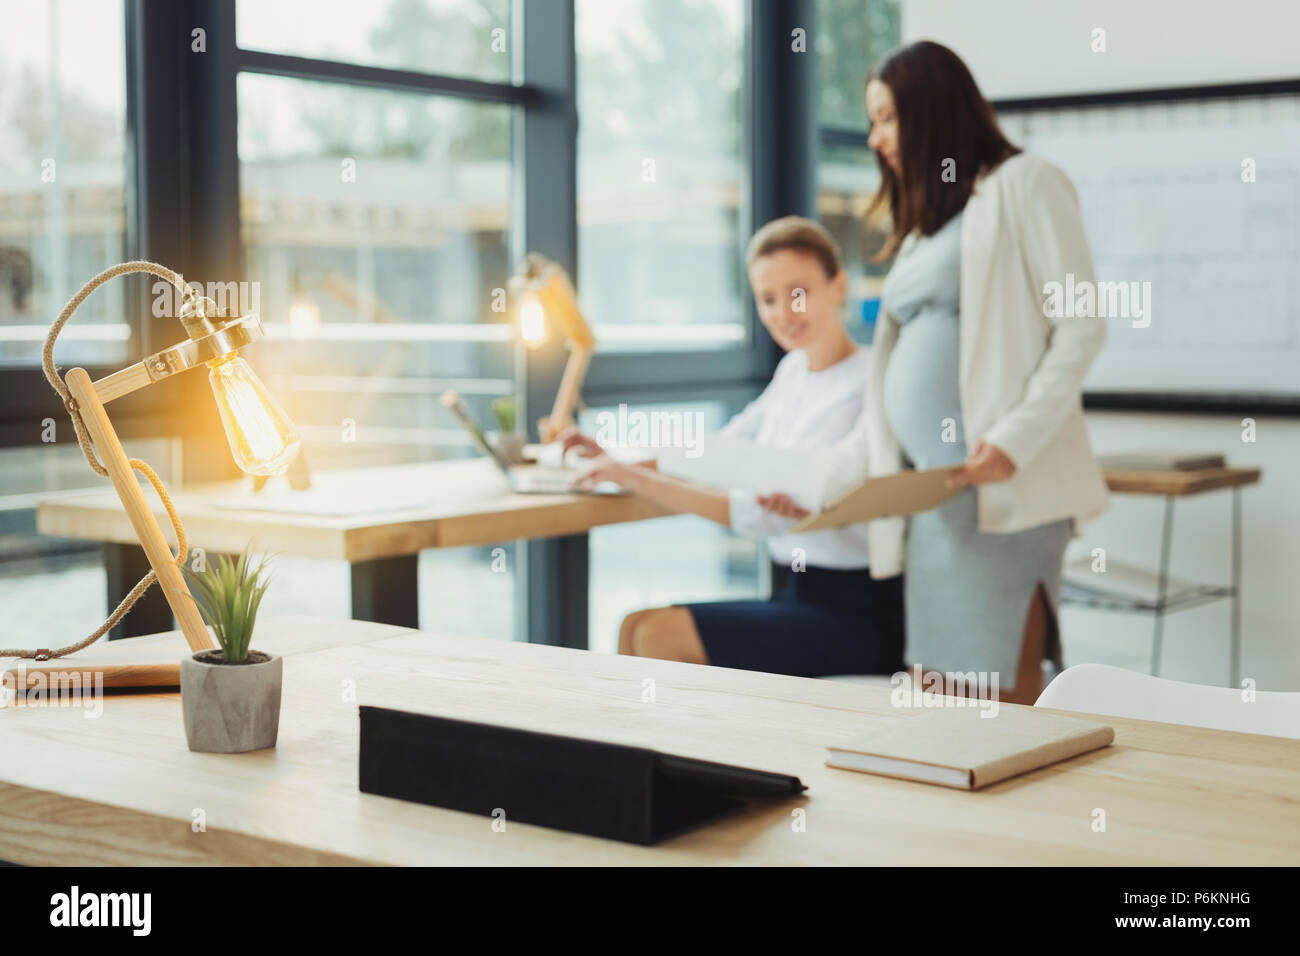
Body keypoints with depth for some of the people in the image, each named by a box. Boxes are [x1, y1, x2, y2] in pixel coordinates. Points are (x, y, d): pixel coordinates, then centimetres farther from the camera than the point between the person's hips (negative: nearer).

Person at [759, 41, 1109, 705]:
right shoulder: (922, 228, 24)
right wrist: (822, 482, 14)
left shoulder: (1022, 187, 3)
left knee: (1000, 702, -10)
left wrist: (1014, 441, -19)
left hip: (1002, 486, -7)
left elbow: (1080, 328, -7)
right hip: (925, 494, 7)